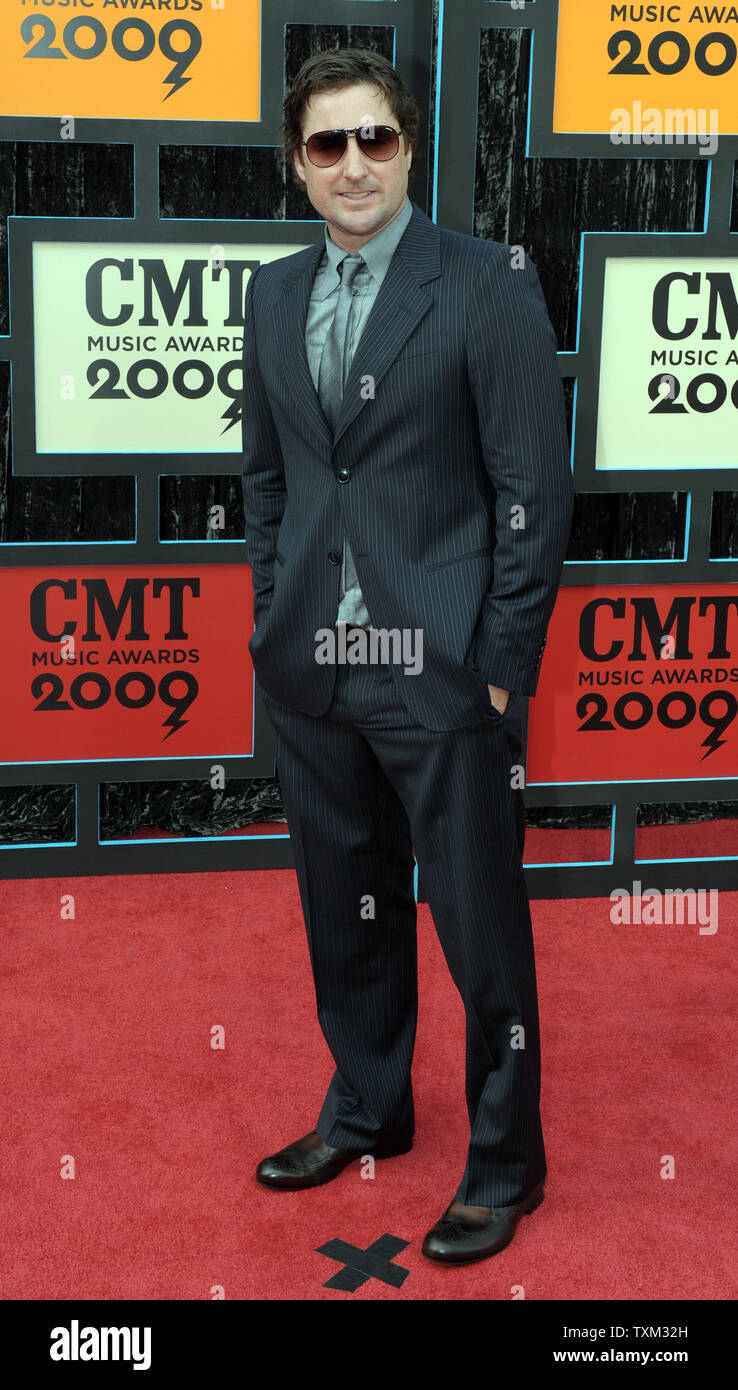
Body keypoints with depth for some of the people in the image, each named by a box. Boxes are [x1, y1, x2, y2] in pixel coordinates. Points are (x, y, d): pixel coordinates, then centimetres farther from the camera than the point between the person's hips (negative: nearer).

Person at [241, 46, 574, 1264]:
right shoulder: (274, 295, 11)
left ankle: (505, 1161, 23)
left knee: (481, 923, 4)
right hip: (309, 664, 6)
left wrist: (503, 663, -11)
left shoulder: (487, 285, -6)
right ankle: (367, 1109, 38)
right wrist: (274, 618, 10)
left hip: (441, 666, -5)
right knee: (345, 904, 18)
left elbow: (534, 486, -9)